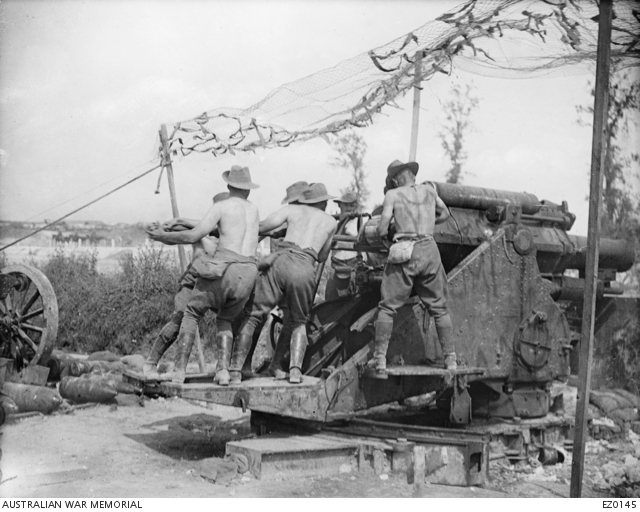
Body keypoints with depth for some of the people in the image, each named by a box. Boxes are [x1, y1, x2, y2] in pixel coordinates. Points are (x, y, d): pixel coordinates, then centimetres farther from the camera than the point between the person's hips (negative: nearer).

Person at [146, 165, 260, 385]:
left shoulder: (220, 207, 4)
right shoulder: (254, 210, 23)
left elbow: (193, 236, -4)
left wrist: (165, 237, 11)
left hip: (222, 268, -4)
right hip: (247, 275, 4)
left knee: (192, 314, 15)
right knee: (225, 320, 24)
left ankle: (179, 370, 4)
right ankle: (223, 369, 2)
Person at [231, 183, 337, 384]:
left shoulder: (292, 209, 24)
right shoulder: (331, 221, 28)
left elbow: (261, 227, 8)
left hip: (280, 260, 0)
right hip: (304, 269, 1)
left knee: (251, 317, 7)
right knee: (299, 322, 22)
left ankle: (235, 370, -4)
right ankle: (295, 369, 0)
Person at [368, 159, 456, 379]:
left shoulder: (393, 195, 3)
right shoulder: (429, 190, 13)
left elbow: (382, 231, -2)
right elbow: (445, 214, 29)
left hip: (404, 252, -3)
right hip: (429, 250, 3)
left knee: (387, 308, 3)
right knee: (439, 308, 12)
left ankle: (379, 361, -4)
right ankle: (450, 360, 12)